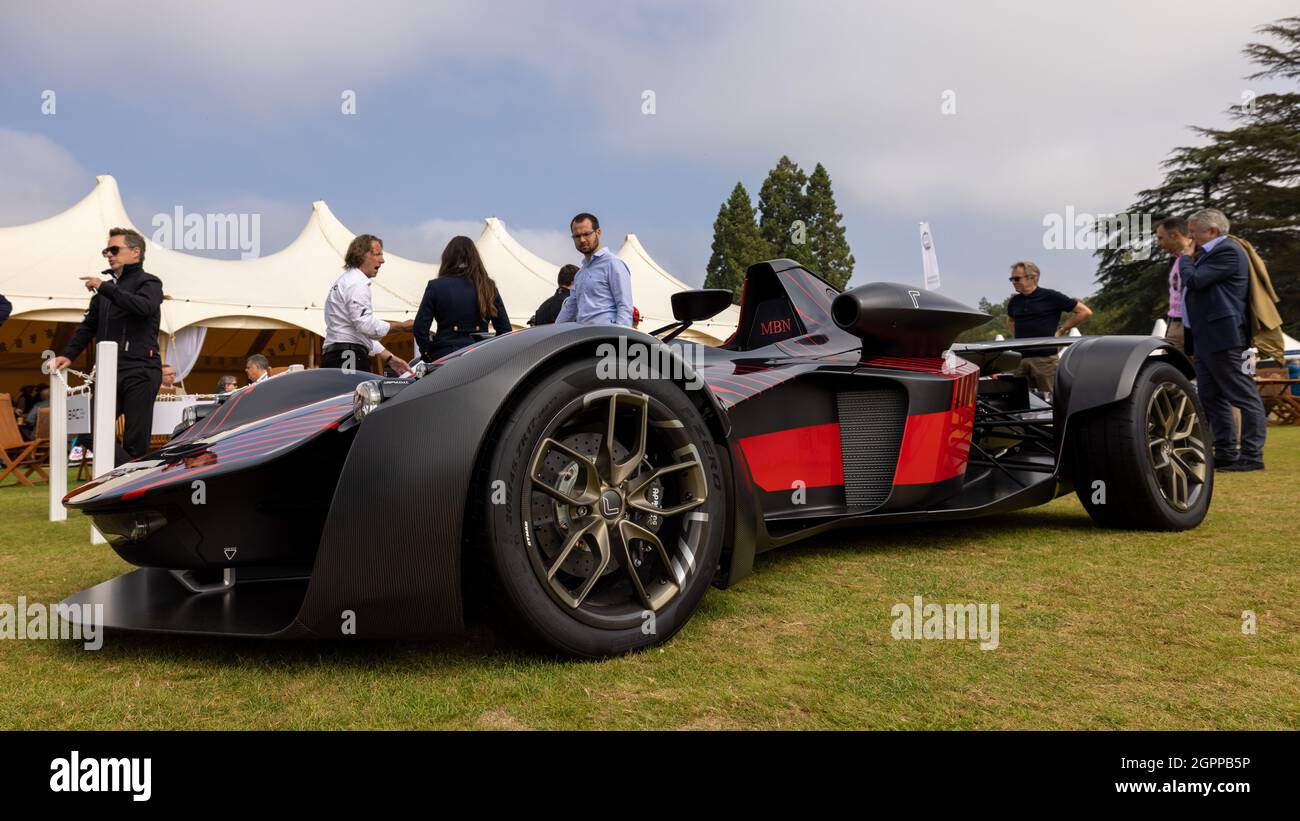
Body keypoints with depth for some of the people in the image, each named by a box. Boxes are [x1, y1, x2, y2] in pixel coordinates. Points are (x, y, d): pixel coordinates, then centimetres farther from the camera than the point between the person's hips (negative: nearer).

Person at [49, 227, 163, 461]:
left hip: (140, 372, -7)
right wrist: (68, 354, 10)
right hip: (109, 372, 7)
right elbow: (88, 325, 24)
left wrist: (105, 288, -14)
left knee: (135, 442, -7)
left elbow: (144, 307, -20)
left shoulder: (149, 282, 3)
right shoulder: (107, 285, 23)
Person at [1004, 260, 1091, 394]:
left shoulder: (1051, 297, -2)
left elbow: (1085, 312, 2)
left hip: (1044, 358, -5)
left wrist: (1061, 330, 1)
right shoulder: (1014, 301, 12)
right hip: (1018, 358, 5)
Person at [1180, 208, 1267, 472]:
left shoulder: (1227, 251, -11)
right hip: (1204, 339, 11)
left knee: (1245, 397, -4)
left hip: (1222, 337, -11)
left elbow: (1195, 281, -18)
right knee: (1211, 400, 12)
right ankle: (1225, 454, 17)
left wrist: (1186, 259, -2)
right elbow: (1193, 285, 20)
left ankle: (1251, 455, -2)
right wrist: (1190, 260, 8)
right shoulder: (1208, 253, 19)